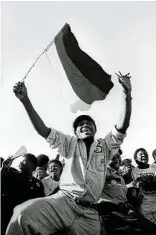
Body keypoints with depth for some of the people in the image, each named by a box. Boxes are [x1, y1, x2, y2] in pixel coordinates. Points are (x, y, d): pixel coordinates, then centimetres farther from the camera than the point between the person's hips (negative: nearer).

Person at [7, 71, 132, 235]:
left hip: (88, 211, 2)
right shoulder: (71, 144, 16)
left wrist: (127, 95, -11)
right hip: (64, 200, -2)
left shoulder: (104, 146, 16)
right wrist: (26, 101, -4)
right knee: (23, 216, -28)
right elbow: (43, 130, 6)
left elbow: (123, 127, 2)